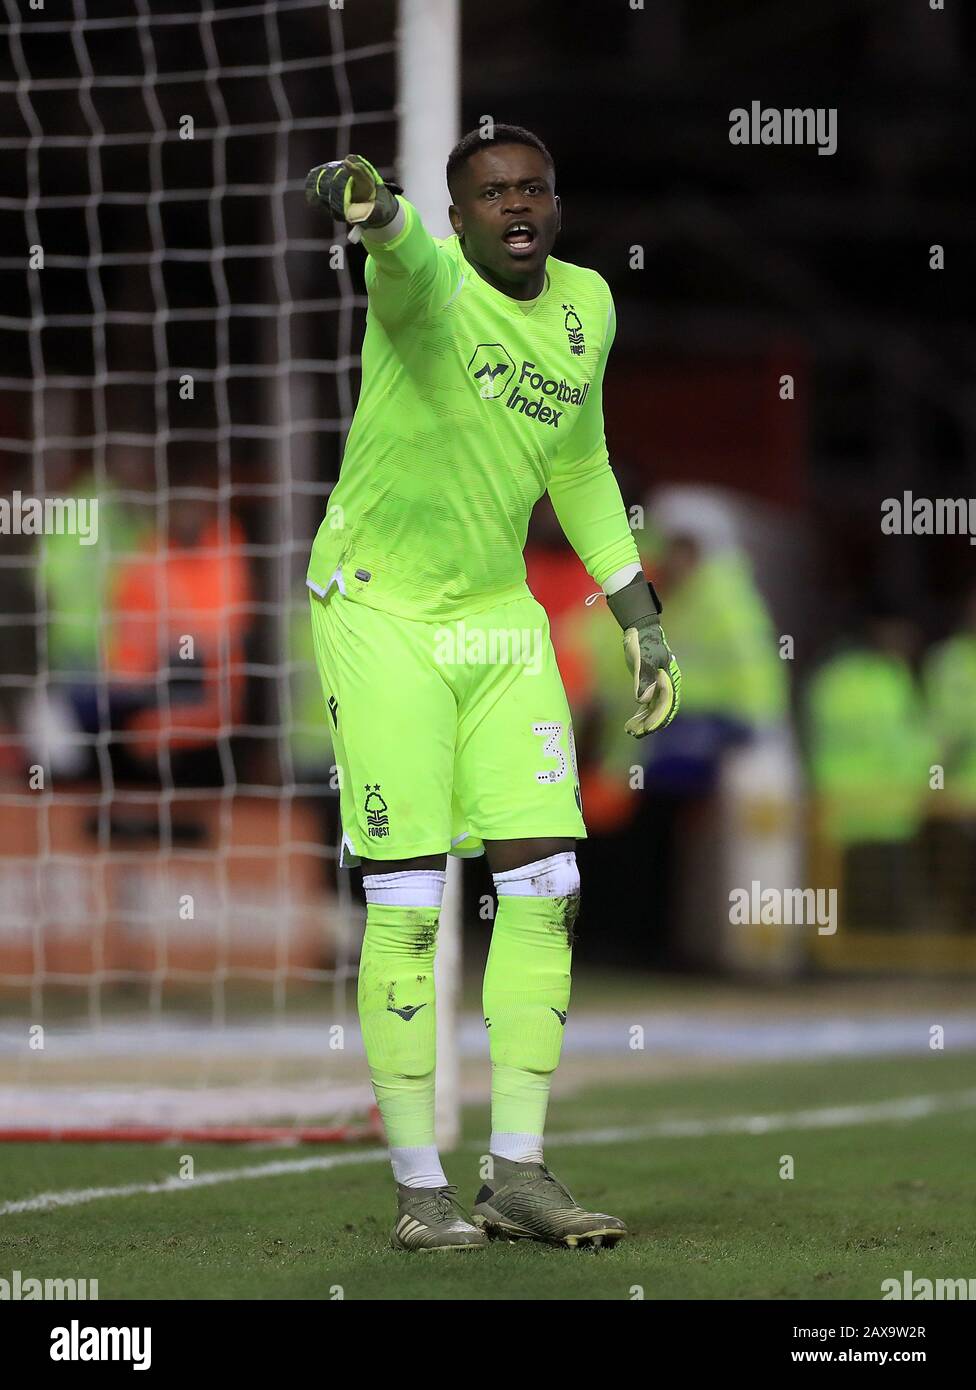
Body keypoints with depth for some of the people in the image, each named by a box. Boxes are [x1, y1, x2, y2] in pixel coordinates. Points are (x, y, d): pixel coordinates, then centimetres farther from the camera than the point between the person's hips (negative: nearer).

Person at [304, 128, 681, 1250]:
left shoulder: (585, 306, 5)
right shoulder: (428, 284, -15)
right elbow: (405, 255, -41)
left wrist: (640, 619, 20)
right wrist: (369, 203, -66)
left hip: (500, 613, 6)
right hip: (380, 612, -6)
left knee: (546, 887, 0)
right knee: (406, 908, -6)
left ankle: (518, 1173, 8)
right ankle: (419, 1190, 2)